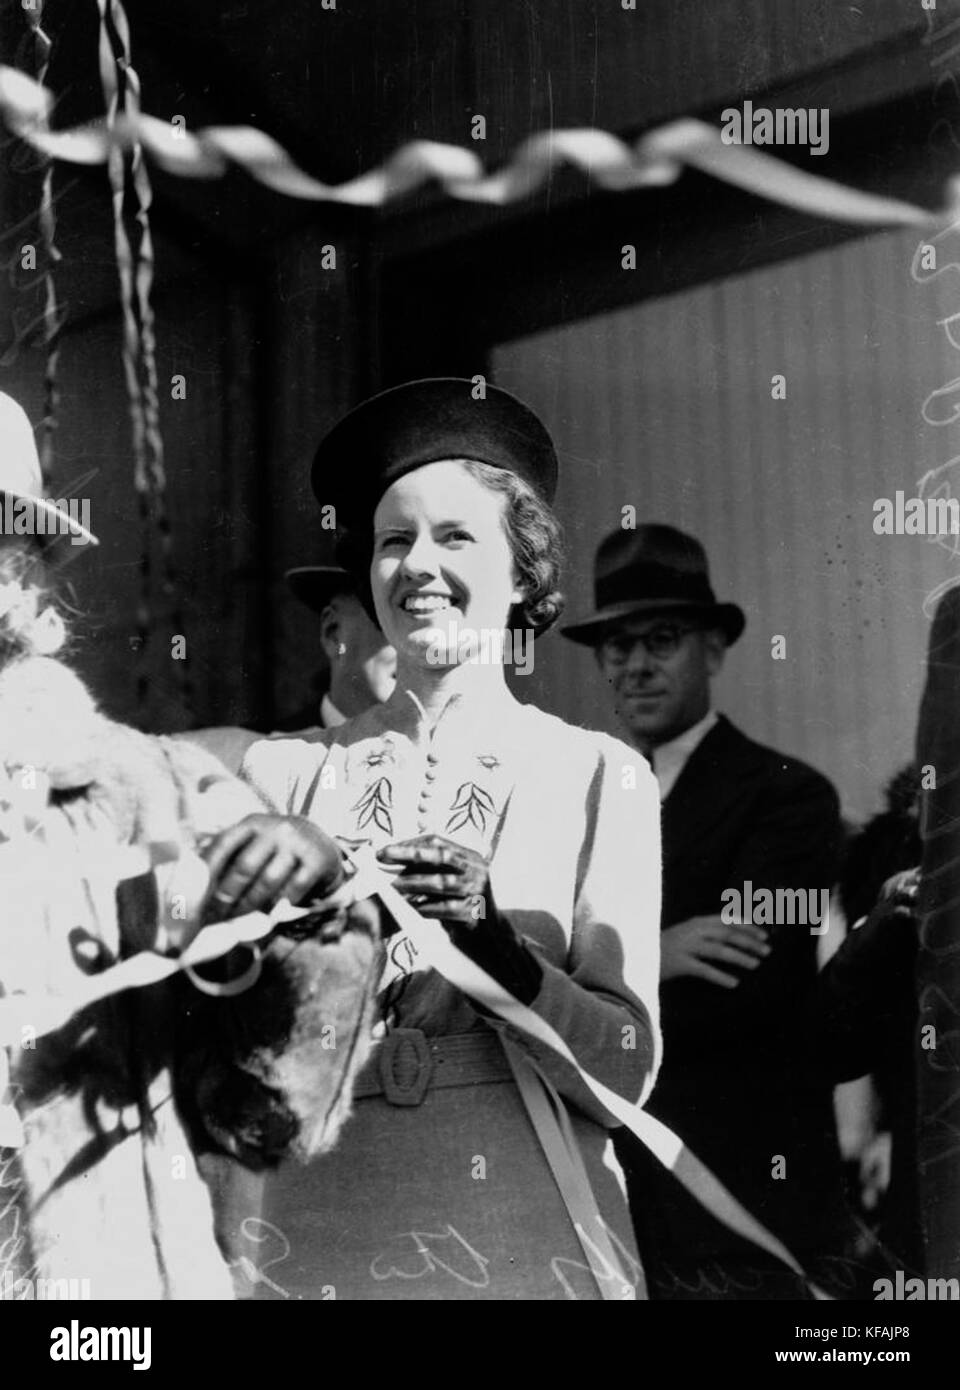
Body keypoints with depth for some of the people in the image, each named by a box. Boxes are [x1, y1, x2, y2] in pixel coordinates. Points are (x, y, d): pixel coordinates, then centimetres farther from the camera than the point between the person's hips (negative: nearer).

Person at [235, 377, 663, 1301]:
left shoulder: (600, 777, 0)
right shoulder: (285, 773, 2)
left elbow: (625, 1071, -5)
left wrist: (489, 937, -19)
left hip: (529, 1240, -1)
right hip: (316, 1233, 1)